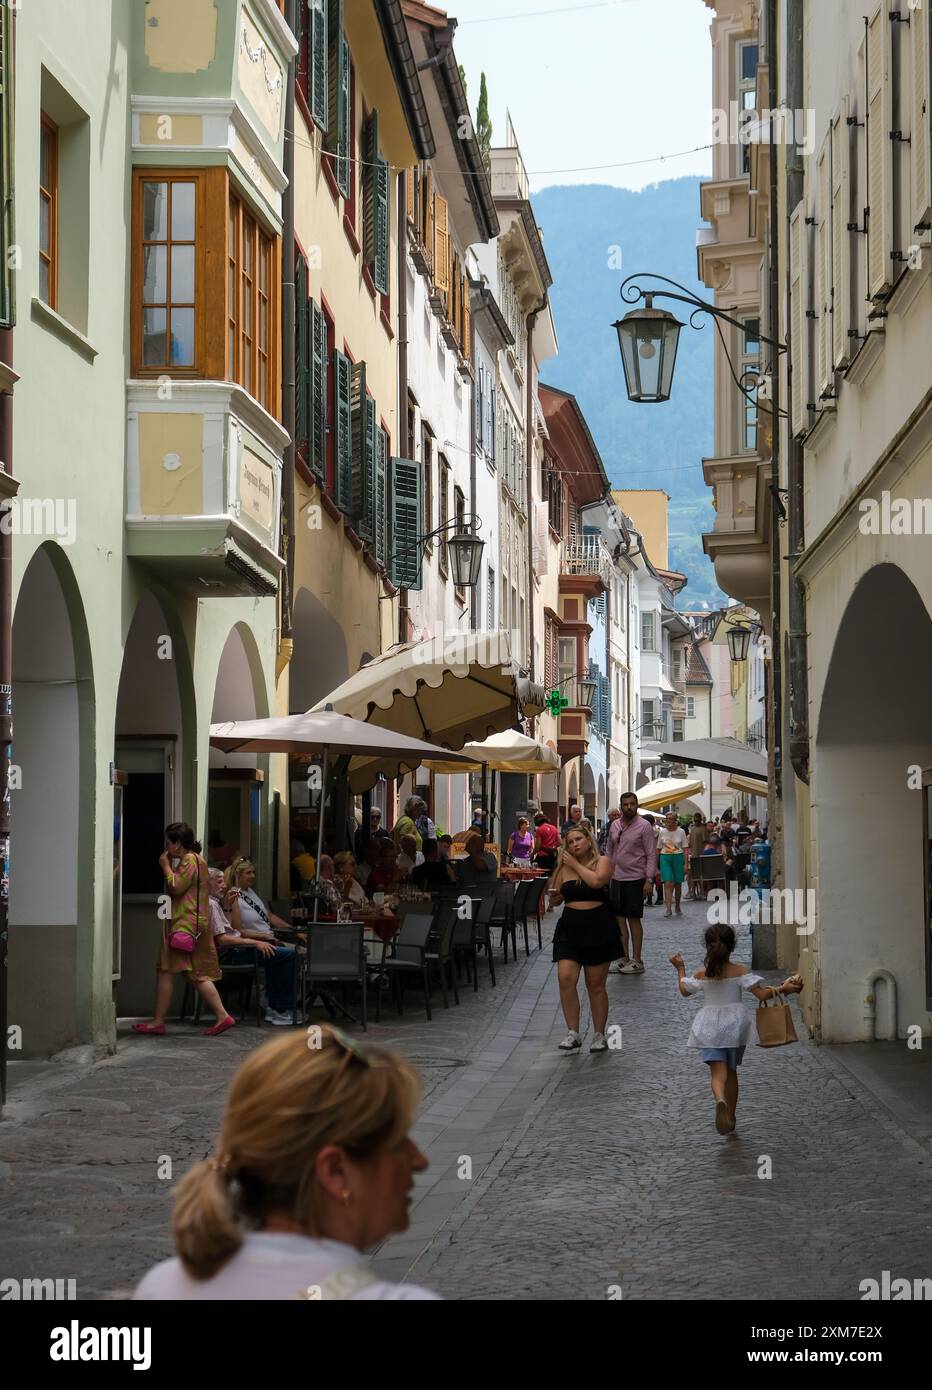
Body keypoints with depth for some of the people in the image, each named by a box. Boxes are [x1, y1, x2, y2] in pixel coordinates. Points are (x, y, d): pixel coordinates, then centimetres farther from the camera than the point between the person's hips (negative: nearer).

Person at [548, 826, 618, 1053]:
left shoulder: (602, 861, -1)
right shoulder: (564, 867, 9)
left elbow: (597, 881, -22)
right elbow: (555, 900, 17)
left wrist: (575, 864, -11)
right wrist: (554, 896, -6)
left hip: (599, 927, -3)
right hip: (570, 927, 3)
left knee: (596, 985, 5)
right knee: (565, 978, -13)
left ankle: (599, 1035, 17)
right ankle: (573, 1033, -4)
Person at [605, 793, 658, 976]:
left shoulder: (643, 826, -8)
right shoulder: (615, 825, 9)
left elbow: (651, 854, -9)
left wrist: (649, 879, -15)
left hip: (635, 879, -6)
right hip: (617, 878, 6)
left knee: (634, 919, -1)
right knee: (619, 919, 9)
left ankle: (637, 961, 5)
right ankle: (624, 958, 18)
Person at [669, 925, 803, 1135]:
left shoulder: (702, 975, -5)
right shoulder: (740, 971, -8)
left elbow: (684, 990, 13)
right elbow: (761, 993, -16)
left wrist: (680, 969, 27)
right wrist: (783, 988, -14)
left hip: (709, 1028, -1)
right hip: (735, 1024, 1)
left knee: (718, 1073, -8)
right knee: (731, 1072, 18)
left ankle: (720, 1100, -42)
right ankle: (730, 1118, 27)